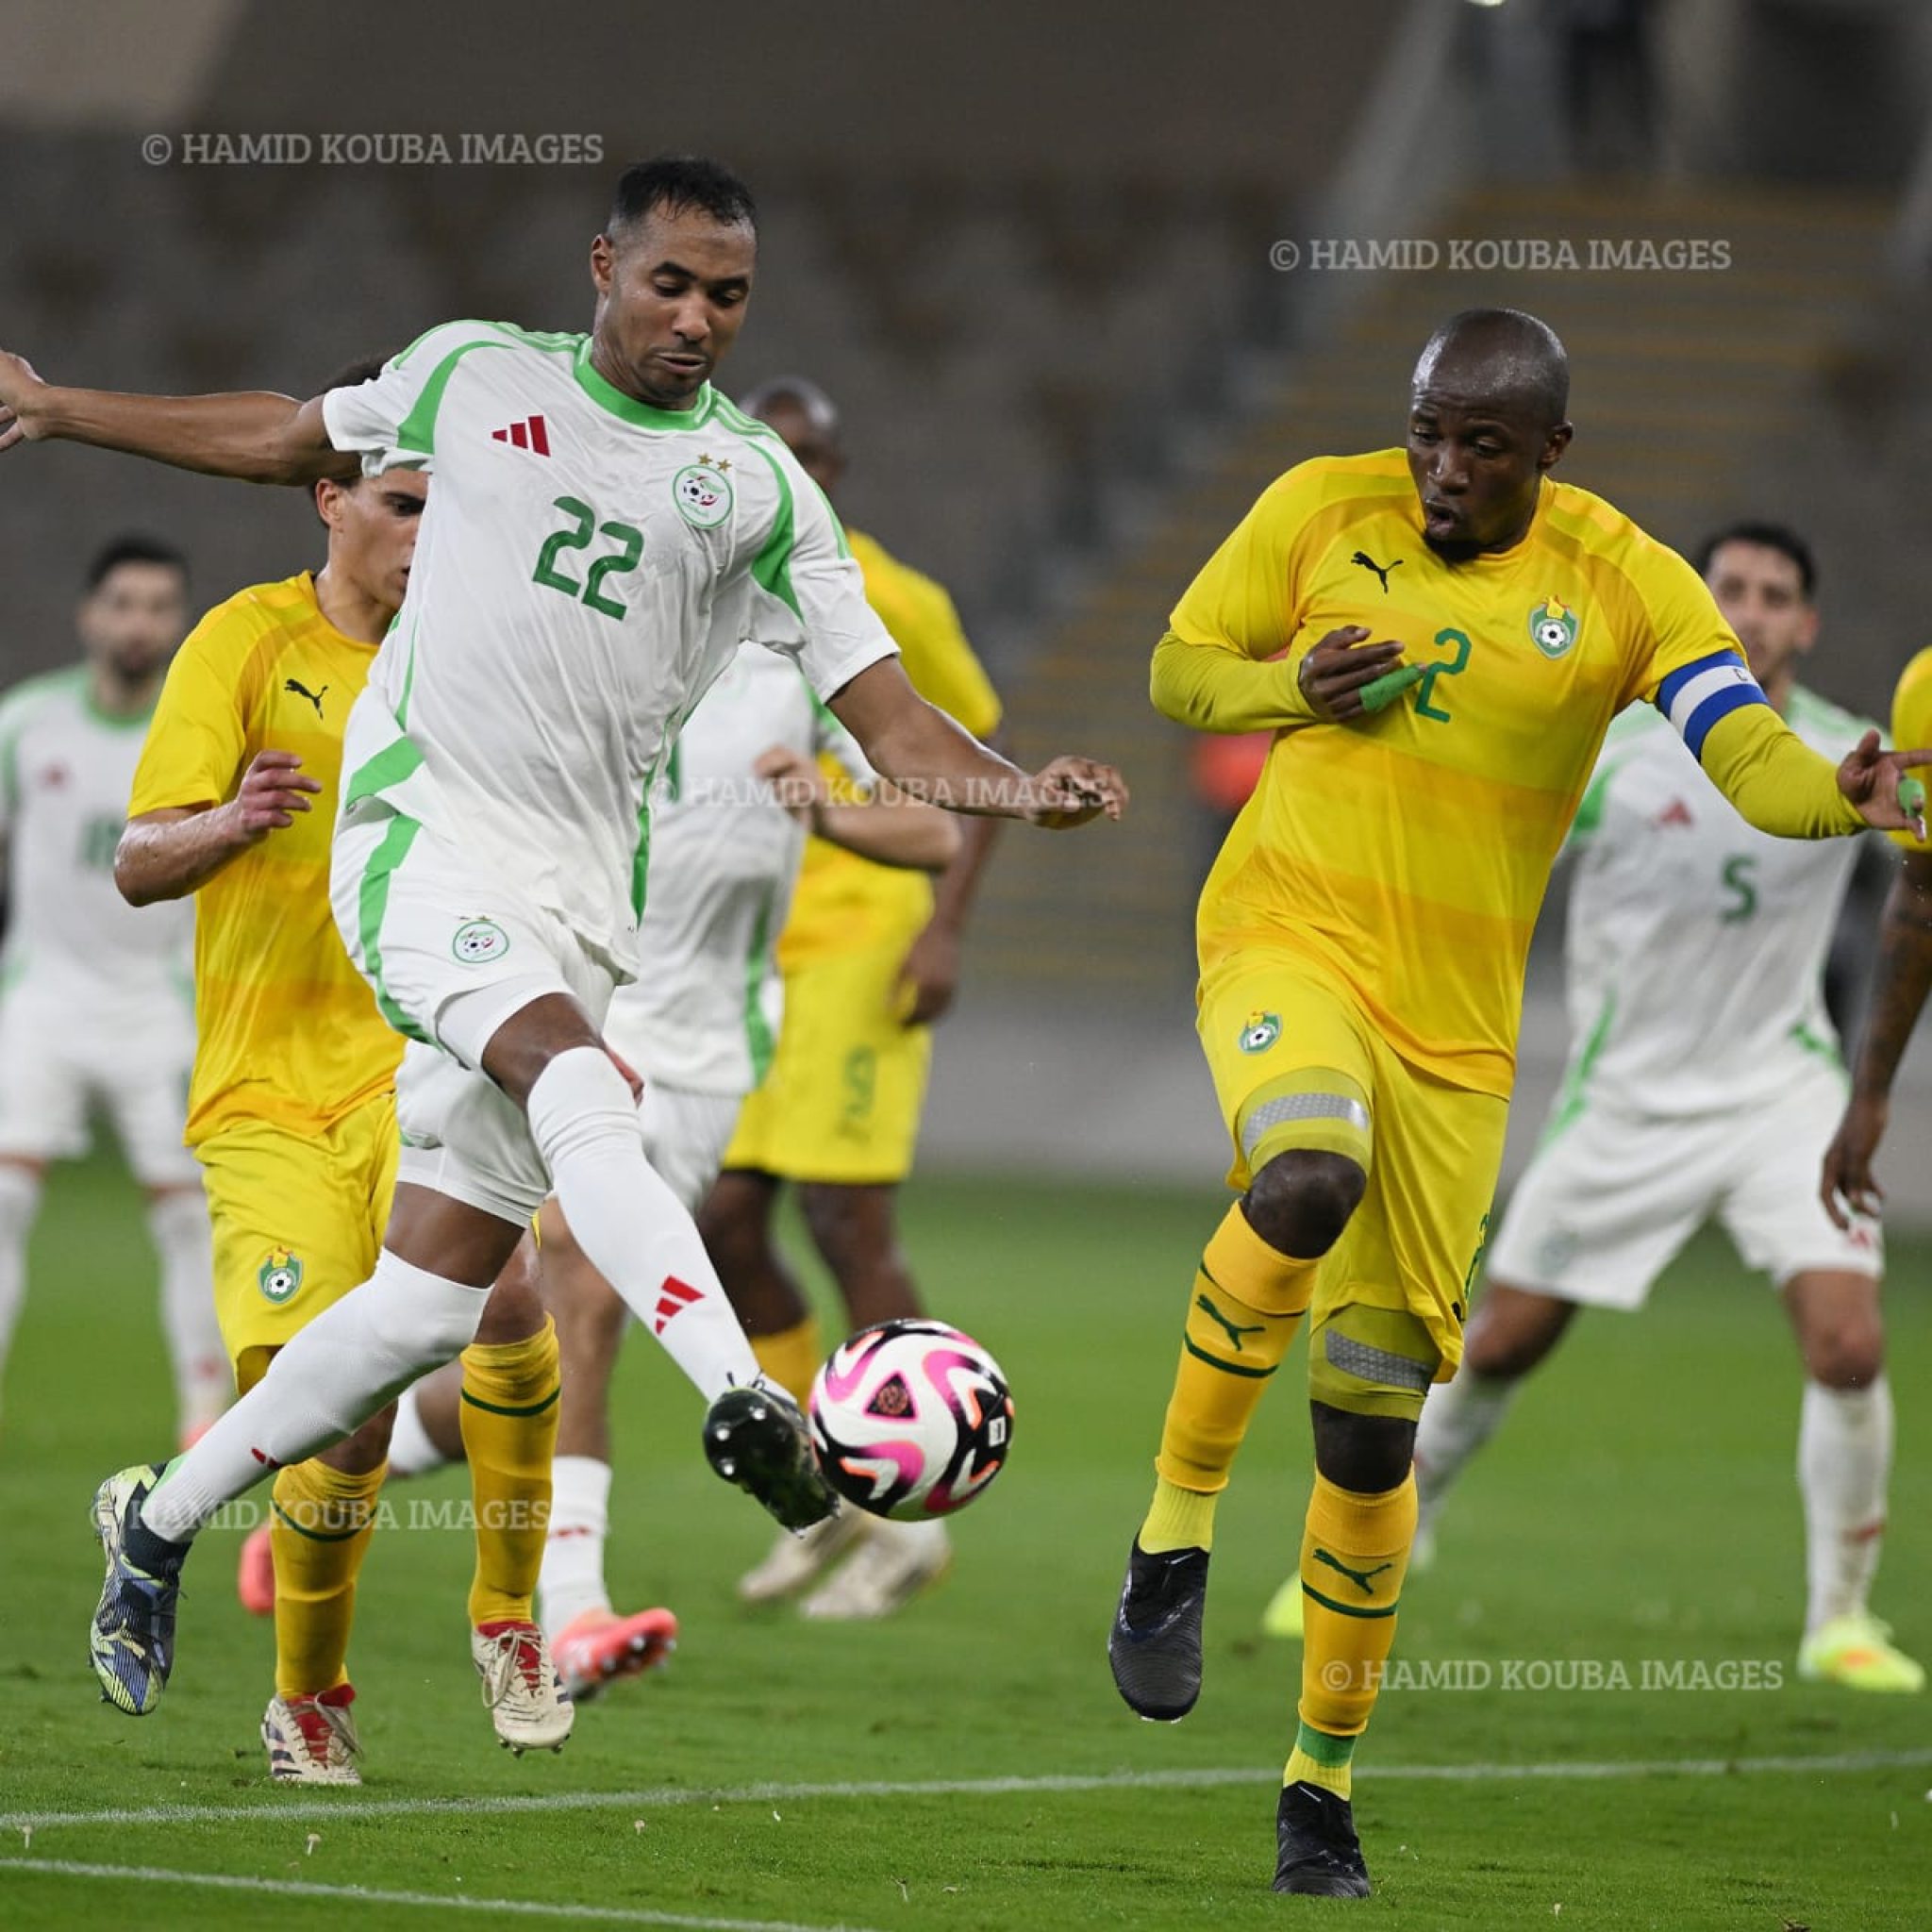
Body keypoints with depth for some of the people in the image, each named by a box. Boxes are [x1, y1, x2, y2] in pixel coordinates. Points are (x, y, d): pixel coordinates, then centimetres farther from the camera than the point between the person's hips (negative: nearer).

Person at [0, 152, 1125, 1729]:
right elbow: (292, 438, 27)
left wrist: (1019, 788, -15)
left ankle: (161, 1523, 20)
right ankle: (743, 1399, -52)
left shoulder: (764, 490, 10)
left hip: (579, 892, 3)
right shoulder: (475, 373, 10)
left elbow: (890, 719, 5)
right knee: (576, 1072, -33)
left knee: (433, 1303, 0)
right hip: (424, 826, -3)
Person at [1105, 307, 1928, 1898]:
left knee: (1373, 1420, 4)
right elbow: (1178, 671, 11)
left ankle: (1325, 1779, 20)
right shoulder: (1323, 510, 0)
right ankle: (1173, 1544, -18)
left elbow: (1751, 757, -14)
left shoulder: (1624, 584, -3)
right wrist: (1298, 685, -11)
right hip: (1287, 938, -1)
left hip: (1456, 1022, 1)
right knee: (1308, 1182, -36)